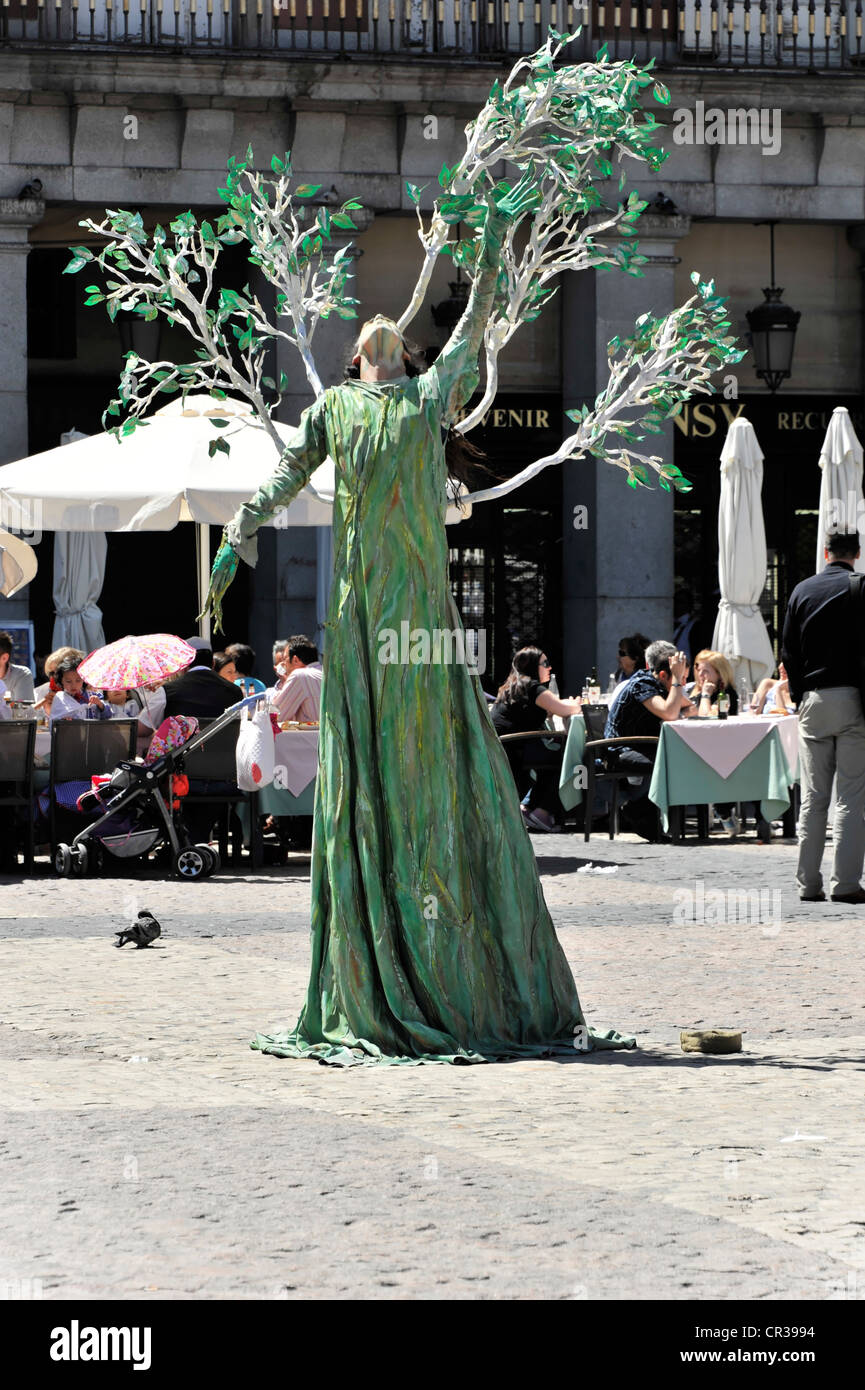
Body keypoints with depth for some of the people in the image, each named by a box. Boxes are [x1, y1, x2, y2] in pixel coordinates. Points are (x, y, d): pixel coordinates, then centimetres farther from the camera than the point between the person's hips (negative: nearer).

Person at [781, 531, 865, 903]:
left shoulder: (802, 591, 7)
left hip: (812, 702, 4)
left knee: (812, 797, 8)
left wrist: (799, 696, 15)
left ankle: (808, 883, 8)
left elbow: (788, 653, 8)